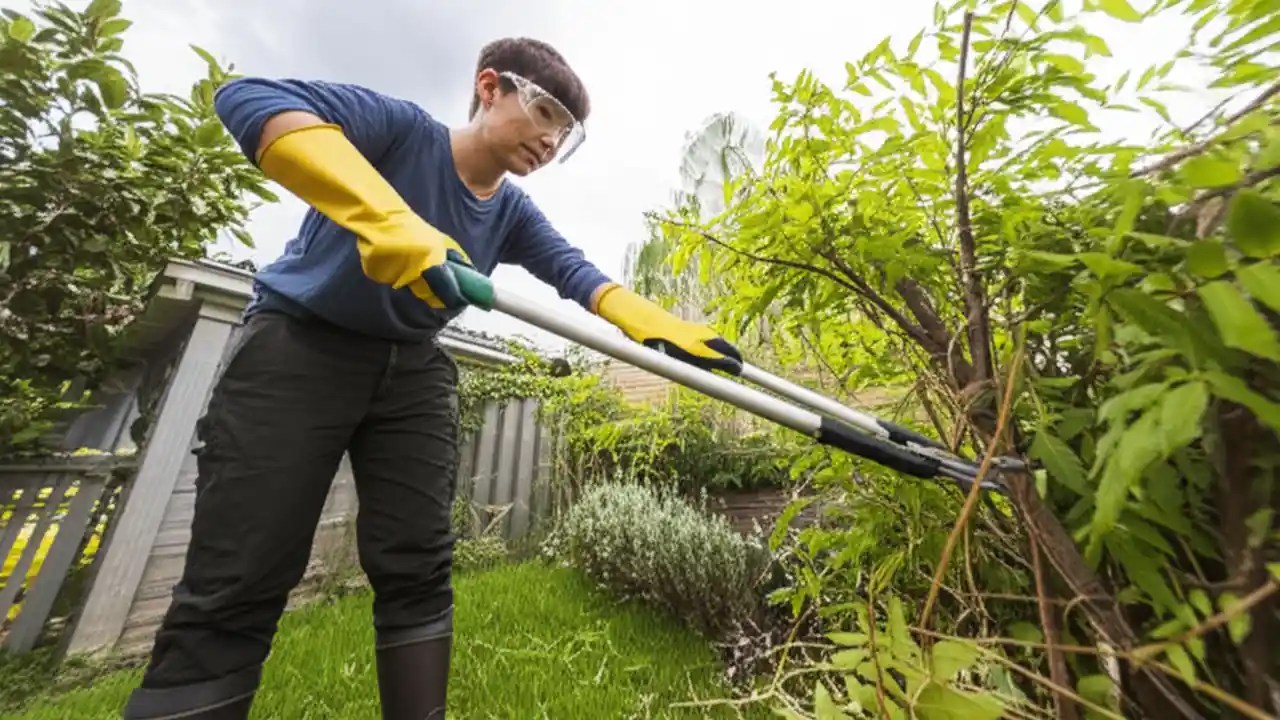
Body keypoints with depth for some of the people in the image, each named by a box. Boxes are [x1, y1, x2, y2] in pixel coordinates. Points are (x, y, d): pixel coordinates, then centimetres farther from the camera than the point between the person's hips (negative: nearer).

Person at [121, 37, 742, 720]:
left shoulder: (513, 214, 3)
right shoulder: (403, 126, -8)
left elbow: (576, 271, -10)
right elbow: (248, 97, -21)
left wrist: (658, 325, -26)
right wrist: (388, 218, -39)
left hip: (411, 371, 4)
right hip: (297, 346, -3)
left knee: (417, 572, 1)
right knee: (239, 585, -3)